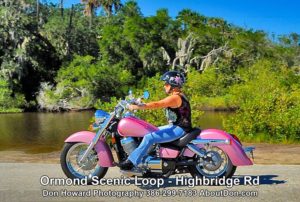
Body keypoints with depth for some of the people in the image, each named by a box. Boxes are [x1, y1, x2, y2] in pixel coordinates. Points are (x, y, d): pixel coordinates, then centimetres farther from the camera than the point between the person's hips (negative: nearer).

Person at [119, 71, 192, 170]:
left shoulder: (175, 97, -18)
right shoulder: (177, 96, 16)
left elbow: (157, 105, -27)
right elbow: (159, 104, 15)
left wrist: (137, 107, -25)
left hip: (179, 129, -11)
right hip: (175, 126, 11)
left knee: (149, 137, -21)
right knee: (150, 133, 14)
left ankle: (131, 162, -18)